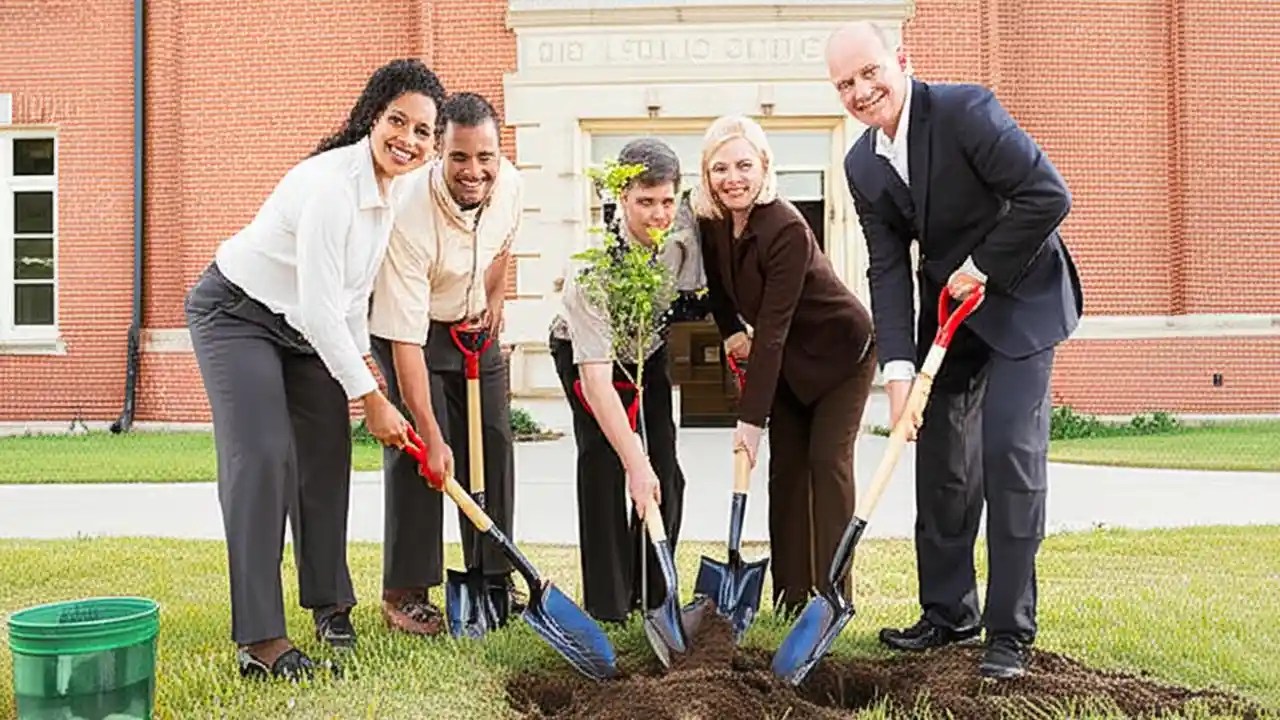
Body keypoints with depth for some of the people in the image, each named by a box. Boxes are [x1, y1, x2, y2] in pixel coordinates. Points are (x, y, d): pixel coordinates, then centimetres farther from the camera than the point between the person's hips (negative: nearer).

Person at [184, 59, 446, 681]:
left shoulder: (394, 188, -4)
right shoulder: (330, 184, -31)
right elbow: (320, 308, -30)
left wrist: (362, 358, 2)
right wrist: (371, 398, -25)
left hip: (304, 326, 8)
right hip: (236, 312, -8)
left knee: (326, 456, 8)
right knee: (262, 457, -18)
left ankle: (329, 601, 24)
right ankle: (258, 639, -15)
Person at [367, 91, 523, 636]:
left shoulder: (509, 184, -17)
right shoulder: (410, 215, -36)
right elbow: (405, 340, -36)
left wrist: (494, 299, 8)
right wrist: (431, 435, -36)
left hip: (474, 324, 6)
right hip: (409, 327, -6)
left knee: (493, 445, 4)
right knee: (416, 451, -15)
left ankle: (493, 582, 15)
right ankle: (404, 594, -4)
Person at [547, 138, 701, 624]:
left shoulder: (685, 229, -24)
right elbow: (595, 375, -44)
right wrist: (635, 463, -49)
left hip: (648, 348, 4)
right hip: (583, 352, -4)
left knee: (666, 469, -5)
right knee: (603, 461, -18)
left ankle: (652, 595, 7)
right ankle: (606, 604, -10)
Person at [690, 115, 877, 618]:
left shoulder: (786, 229, -32)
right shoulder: (710, 222, -11)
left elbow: (772, 329, -33)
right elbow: (716, 282, 12)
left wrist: (751, 419, -33)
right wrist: (730, 331, -4)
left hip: (840, 350, -6)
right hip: (787, 358, 7)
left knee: (827, 458, -13)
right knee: (786, 465, 2)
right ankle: (792, 594, 5)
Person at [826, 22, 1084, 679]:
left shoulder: (965, 110, -21)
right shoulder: (862, 165, -2)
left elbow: (1048, 196, -24)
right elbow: (887, 269, -5)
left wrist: (982, 267, -17)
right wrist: (899, 368, -14)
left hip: (1020, 298, -6)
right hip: (948, 307, 6)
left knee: (1009, 453, -11)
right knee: (940, 460, 7)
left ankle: (1010, 631, -1)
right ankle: (949, 613, 20)